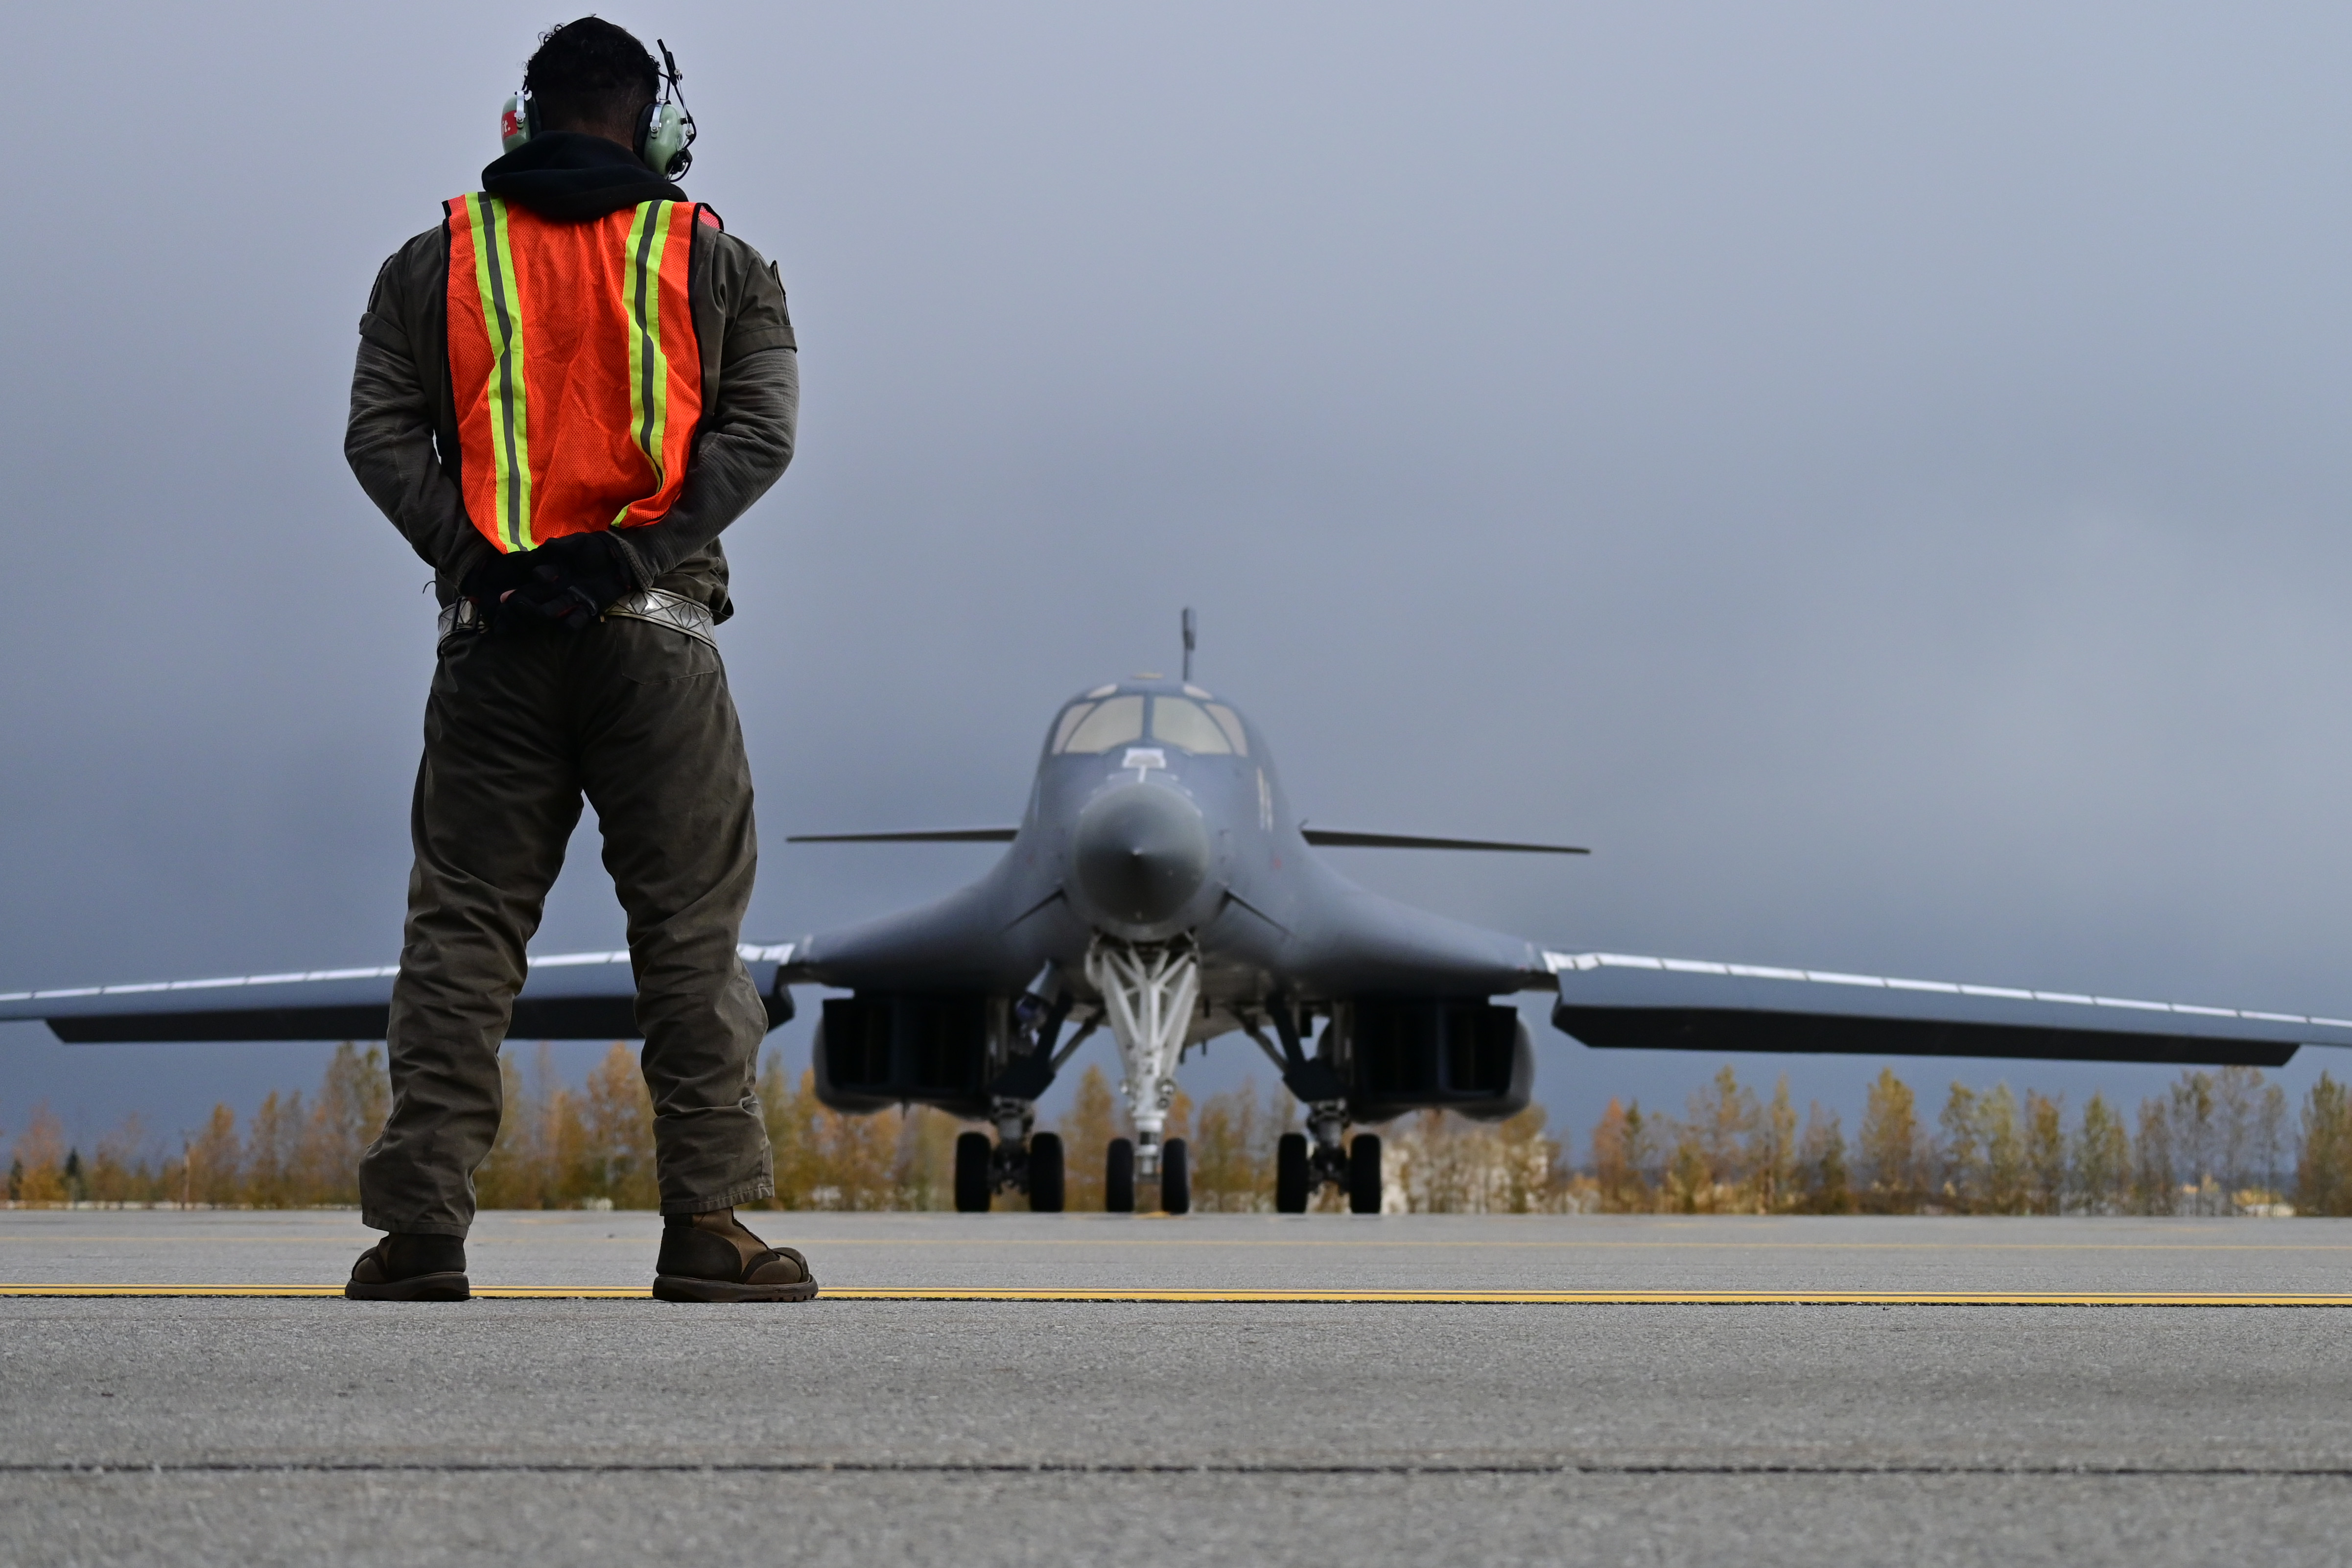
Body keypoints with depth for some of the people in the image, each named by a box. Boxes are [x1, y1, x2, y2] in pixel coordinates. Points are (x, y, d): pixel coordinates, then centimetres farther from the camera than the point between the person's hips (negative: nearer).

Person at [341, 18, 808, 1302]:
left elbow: (379, 432, -1)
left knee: (461, 930, 4)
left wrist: (476, 557, -9)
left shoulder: (436, 264, 10)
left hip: (492, 640, 1)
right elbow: (759, 434, -4)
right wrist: (629, 553, -11)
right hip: (658, 636, -1)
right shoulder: (719, 265, 8)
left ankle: (419, 1231, 0)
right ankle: (706, 1226, 0)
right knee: (691, 930, 3)